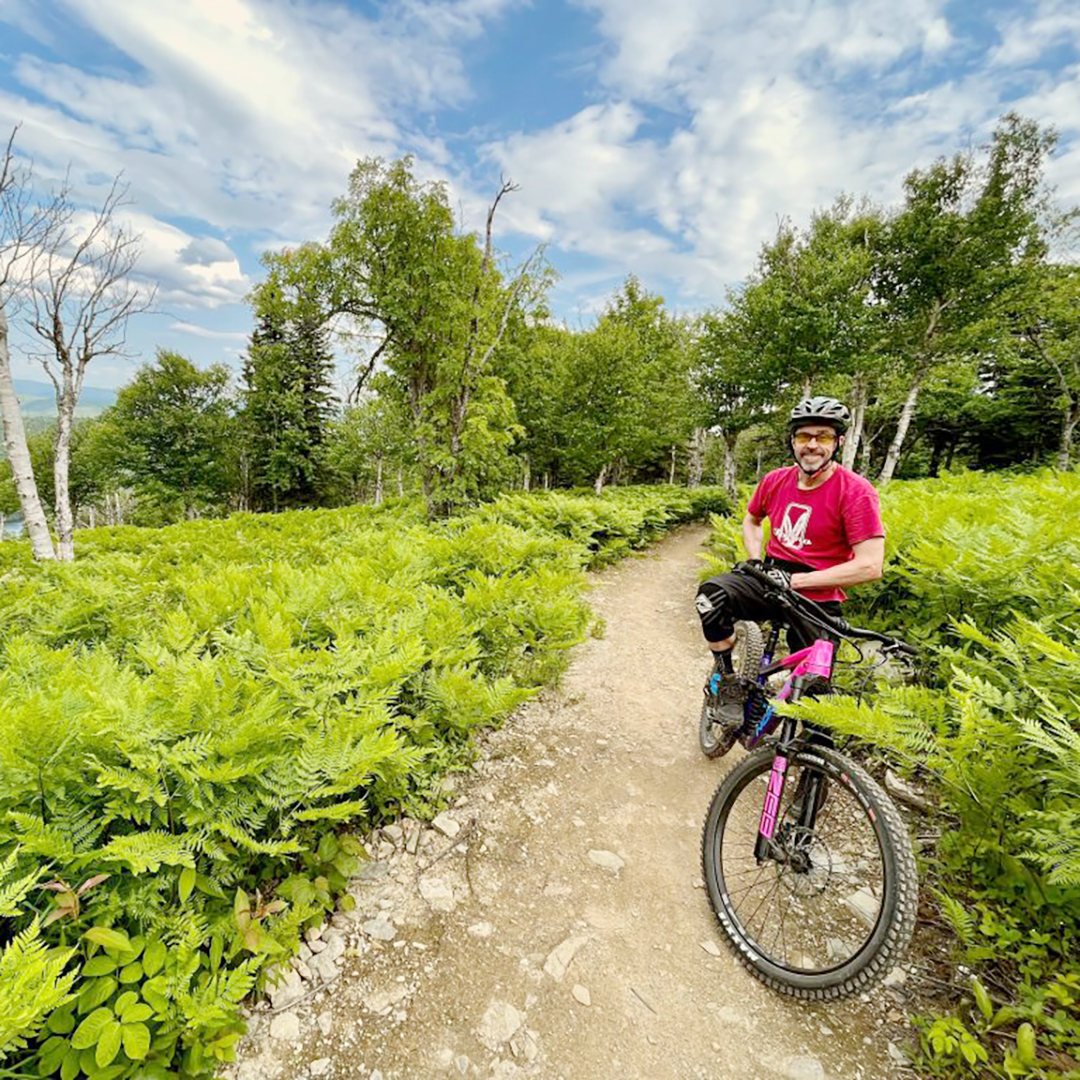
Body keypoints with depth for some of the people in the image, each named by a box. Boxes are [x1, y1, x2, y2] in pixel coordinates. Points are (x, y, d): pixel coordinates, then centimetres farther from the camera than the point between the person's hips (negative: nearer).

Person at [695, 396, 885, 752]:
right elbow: (752, 520, 22)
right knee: (712, 594, -27)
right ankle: (727, 681, -8)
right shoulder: (776, 481, 1)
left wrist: (796, 580, -21)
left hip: (817, 599, -3)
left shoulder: (856, 491, -14)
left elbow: (870, 566, -21)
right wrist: (756, 561, 3)